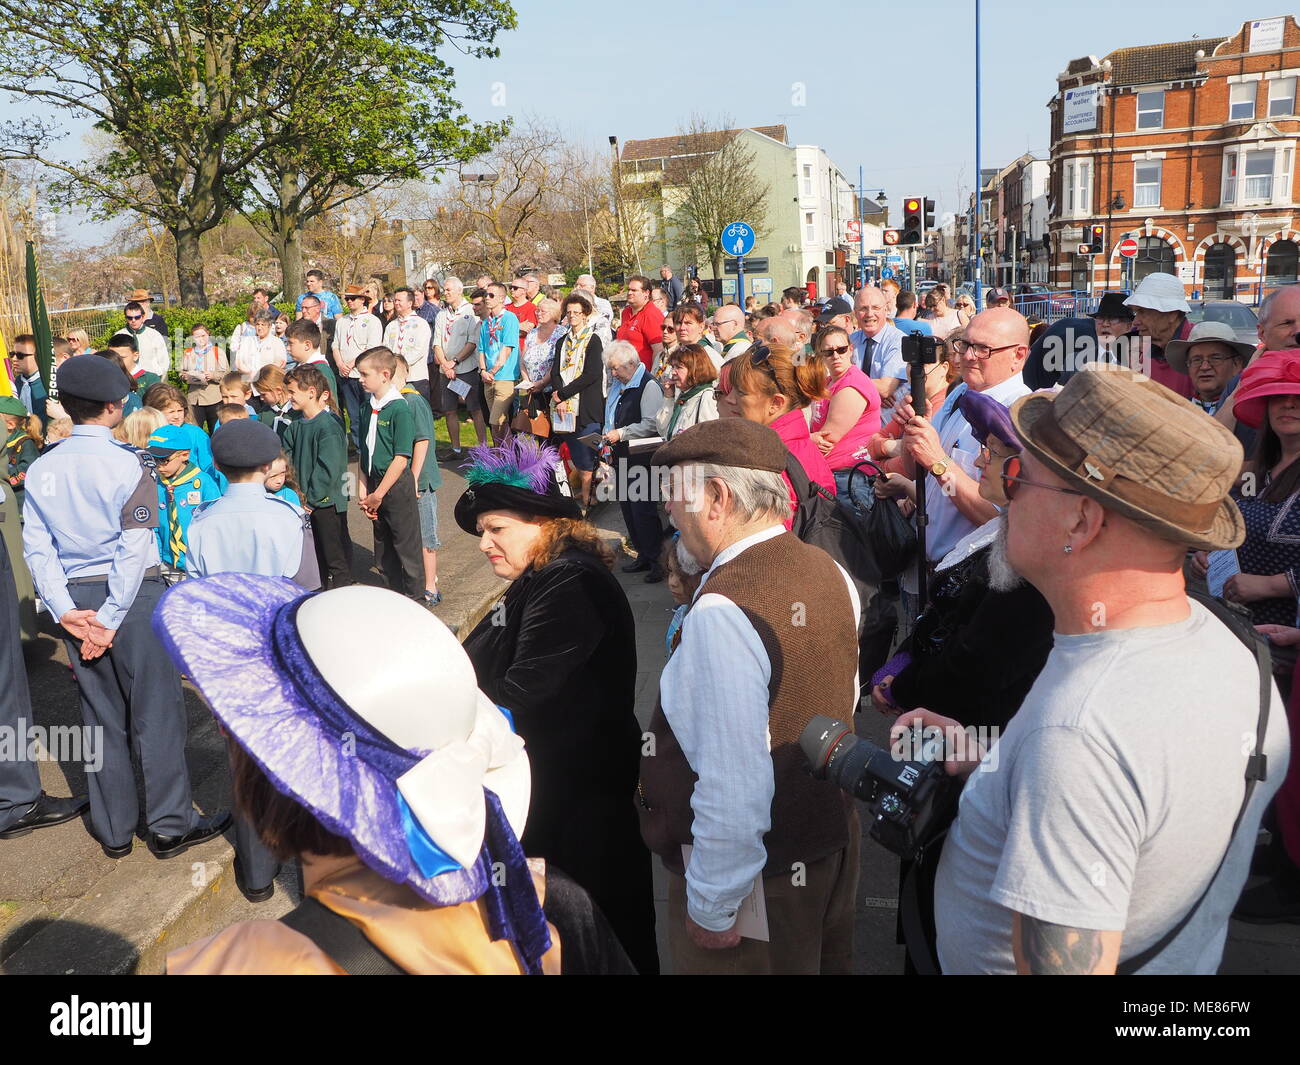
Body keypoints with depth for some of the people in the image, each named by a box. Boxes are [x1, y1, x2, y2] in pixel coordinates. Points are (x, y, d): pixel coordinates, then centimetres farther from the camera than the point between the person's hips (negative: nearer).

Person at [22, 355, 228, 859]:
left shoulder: (42, 470, 3)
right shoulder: (130, 463, -12)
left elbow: (36, 548, 0)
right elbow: (135, 547, -17)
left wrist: (66, 610, -3)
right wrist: (111, 620, -13)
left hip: (76, 600, 5)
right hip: (133, 595, -5)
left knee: (101, 716, 14)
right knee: (156, 712, 5)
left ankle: (114, 830, 25)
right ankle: (170, 825, 14)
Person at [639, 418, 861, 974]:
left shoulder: (721, 613, -31)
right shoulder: (830, 571, -3)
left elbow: (733, 788, -31)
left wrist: (710, 907, -20)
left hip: (756, 875, -8)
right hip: (834, 838, 8)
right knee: (824, 960, 27)